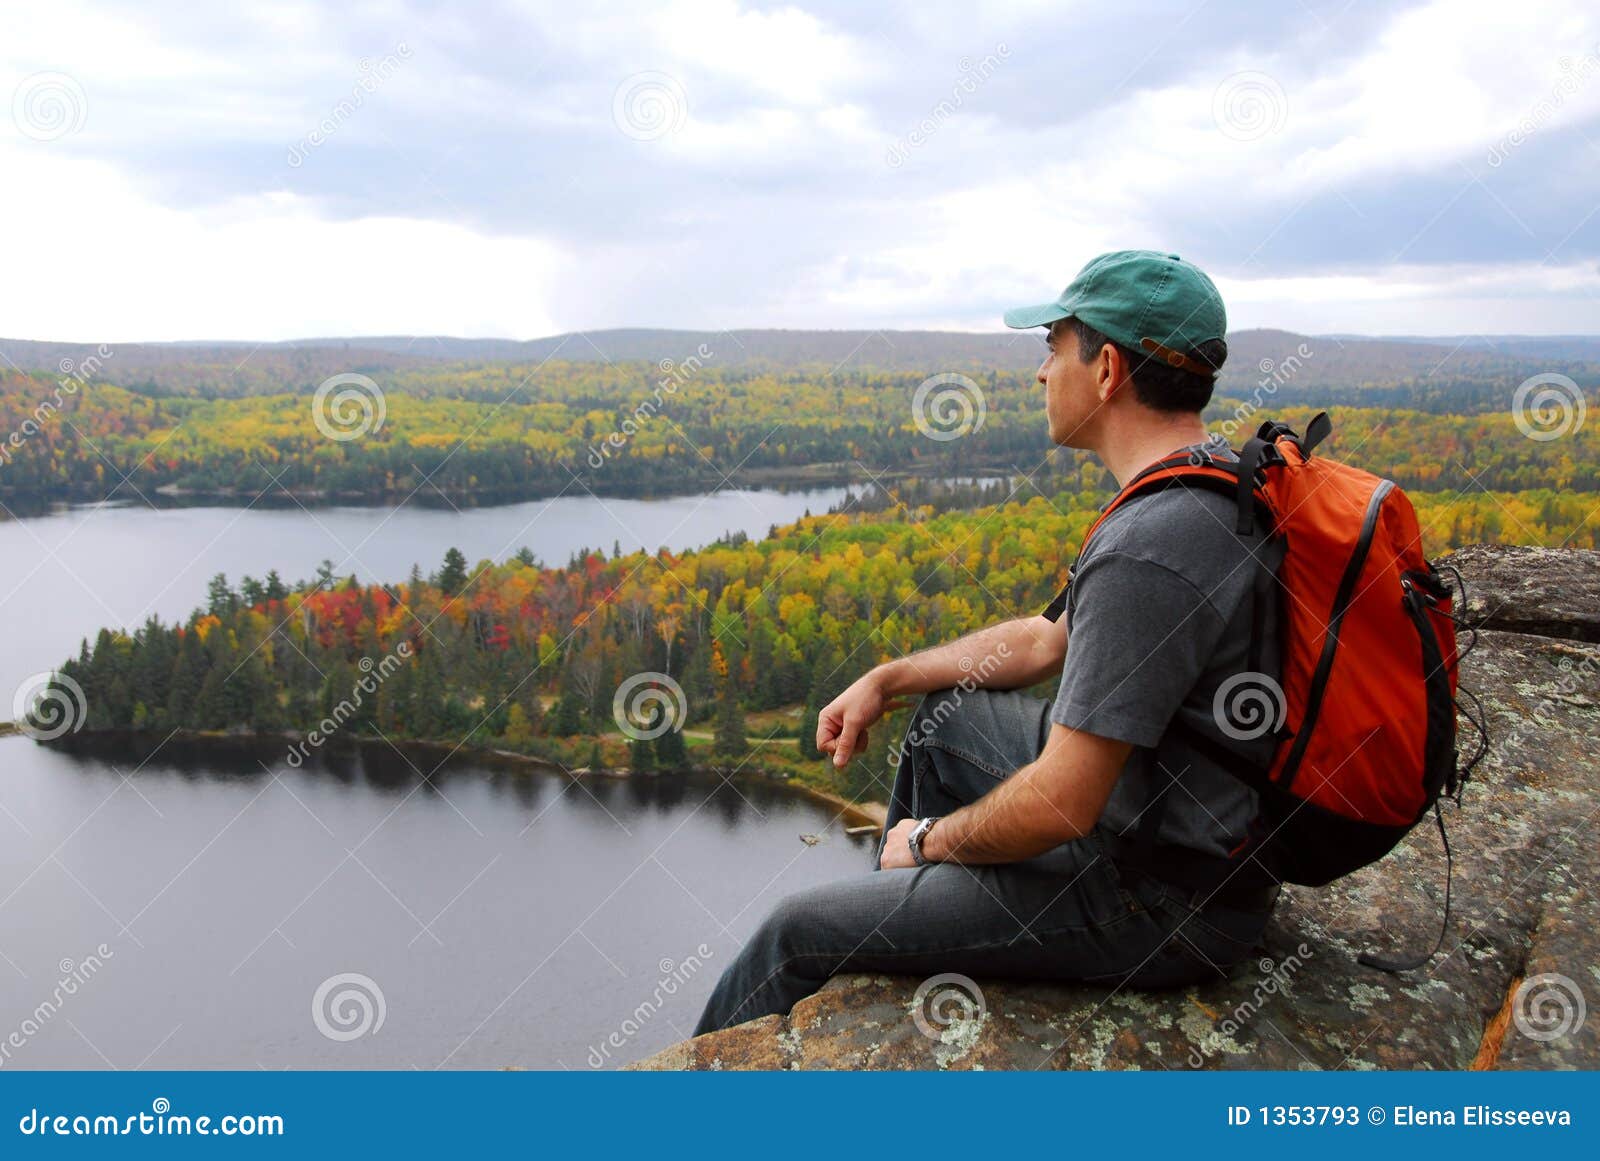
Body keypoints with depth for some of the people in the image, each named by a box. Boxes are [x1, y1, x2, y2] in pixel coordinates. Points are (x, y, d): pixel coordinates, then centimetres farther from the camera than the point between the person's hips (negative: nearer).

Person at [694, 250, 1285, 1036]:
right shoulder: (1215, 489, 5)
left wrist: (931, 839, -9)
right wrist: (888, 680, 12)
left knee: (800, 935, -2)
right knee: (945, 714, 25)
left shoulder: (1147, 553, -30)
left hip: (1156, 899, -10)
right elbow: (1049, 641, 15)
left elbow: (1059, 808, -29)